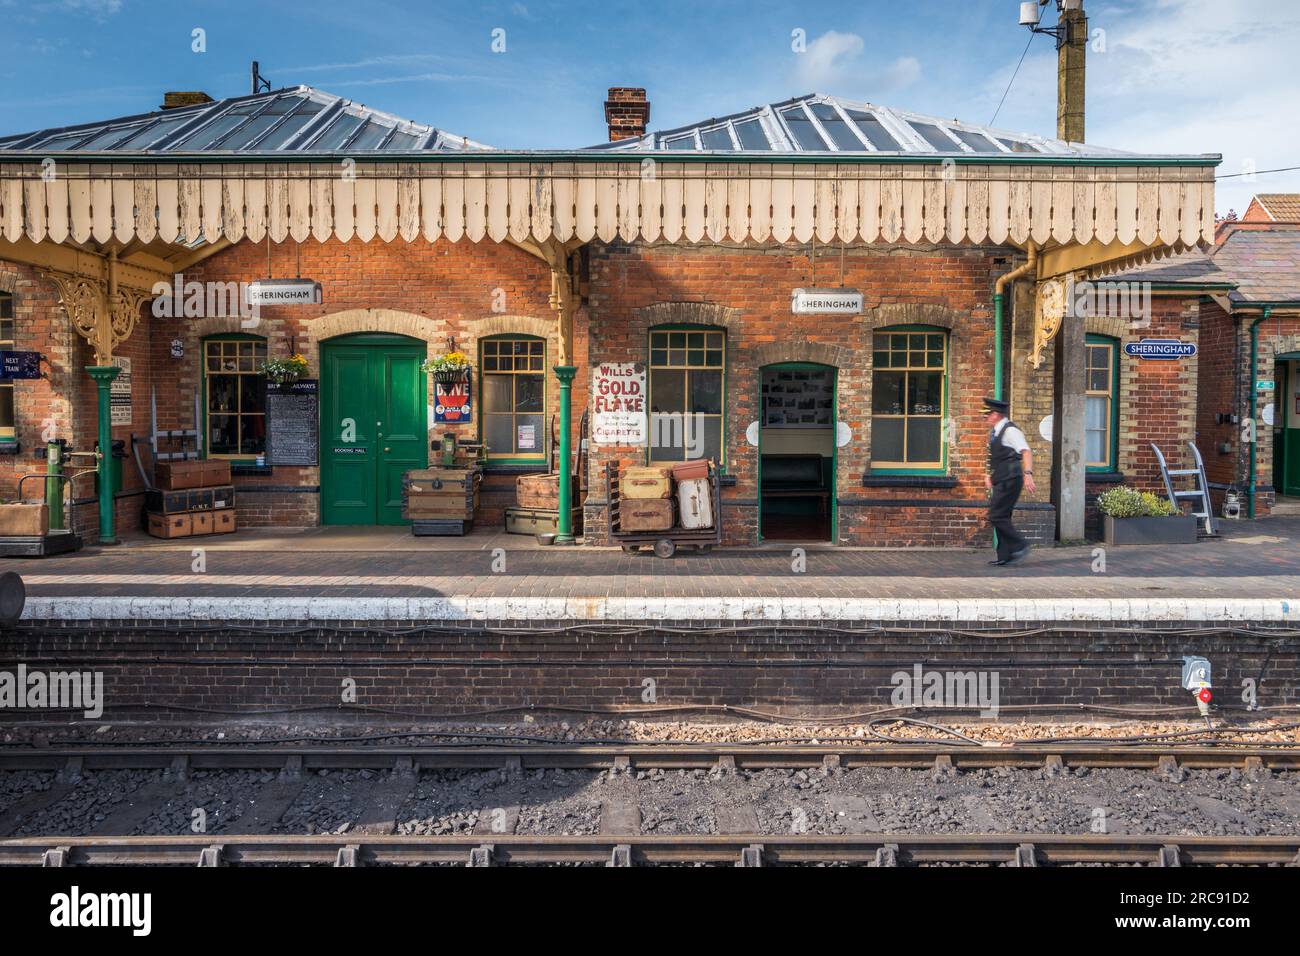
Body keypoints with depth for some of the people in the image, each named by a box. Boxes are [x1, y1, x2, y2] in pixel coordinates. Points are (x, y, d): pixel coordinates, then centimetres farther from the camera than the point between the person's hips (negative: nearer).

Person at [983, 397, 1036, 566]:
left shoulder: (1010, 430, -13)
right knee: (1001, 518, 9)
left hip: (1009, 481, -10)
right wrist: (990, 475, 20)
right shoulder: (996, 432, 16)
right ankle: (1004, 556, 13)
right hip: (1001, 482, 10)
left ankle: (1020, 545, -2)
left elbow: (1026, 452, -24)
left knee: (997, 517, -12)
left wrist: (1028, 474, -35)